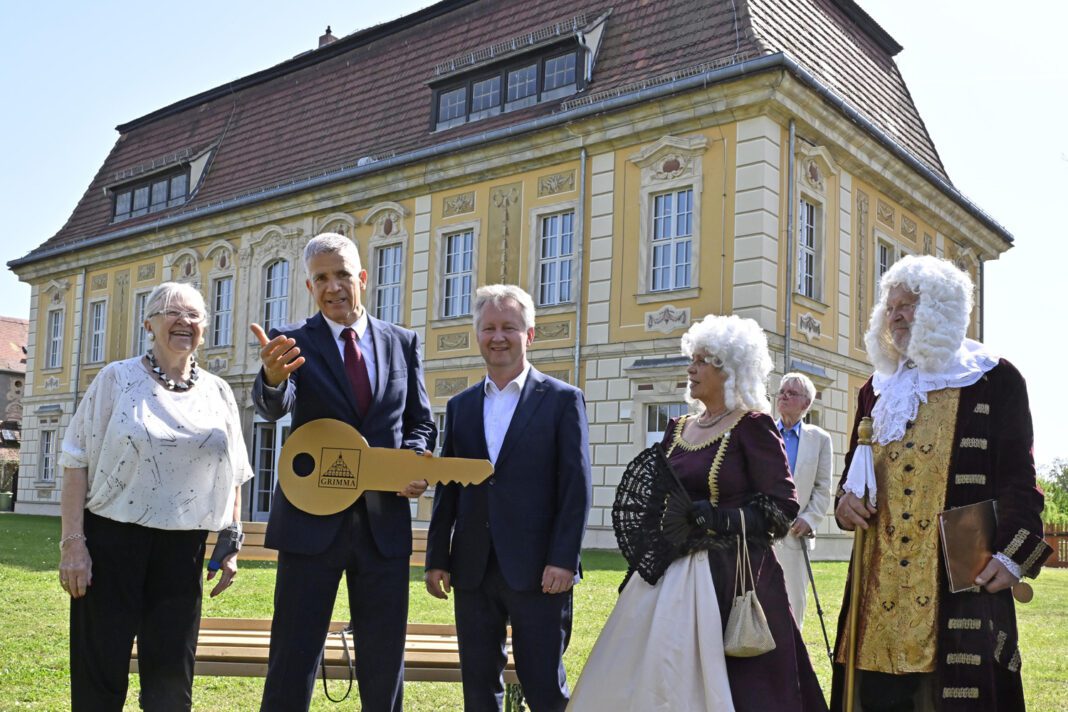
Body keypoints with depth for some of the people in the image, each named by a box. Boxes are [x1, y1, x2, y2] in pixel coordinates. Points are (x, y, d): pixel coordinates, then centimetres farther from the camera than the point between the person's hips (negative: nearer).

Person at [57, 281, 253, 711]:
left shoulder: (218, 392, 9)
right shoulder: (116, 380, 0)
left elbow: (232, 478, 12)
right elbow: (77, 461, -3)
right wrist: (72, 541, -10)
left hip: (184, 547, 3)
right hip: (112, 539, -3)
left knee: (172, 676, 6)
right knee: (101, 667, 2)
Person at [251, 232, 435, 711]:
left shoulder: (403, 343, 8)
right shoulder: (293, 343, 0)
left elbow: (420, 421, 12)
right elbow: (273, 407, -18)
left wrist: (415, 462, -10)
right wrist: (273, 377, -42)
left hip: (384, 521, 3)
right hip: (313, 518, -2)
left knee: (385, 661, 12)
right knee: (292, 660, 3)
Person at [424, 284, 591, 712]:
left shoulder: (562, 400, 0)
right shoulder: (461, 406, 13)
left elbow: (576, 487, -5)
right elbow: (447, 489, 13)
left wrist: (563, 560, -13)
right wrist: (437, 558, 8)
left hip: (538, 571, -4)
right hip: (473, 570, 5)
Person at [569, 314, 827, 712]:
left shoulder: (752, 426, -7)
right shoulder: (678, 429, 12)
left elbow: (783, 507, -12)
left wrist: (725, 520, -23)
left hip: (730, 575, -6)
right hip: (669, 577, 7)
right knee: (648, 678, 8)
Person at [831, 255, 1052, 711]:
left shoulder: (994, 381, 2)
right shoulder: (877, 390, 17)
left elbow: (1018, 477, -1)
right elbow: (855, 467, 25)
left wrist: (1013, 554, -11)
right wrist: (847, 498, 3)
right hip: (881, 577, 5)